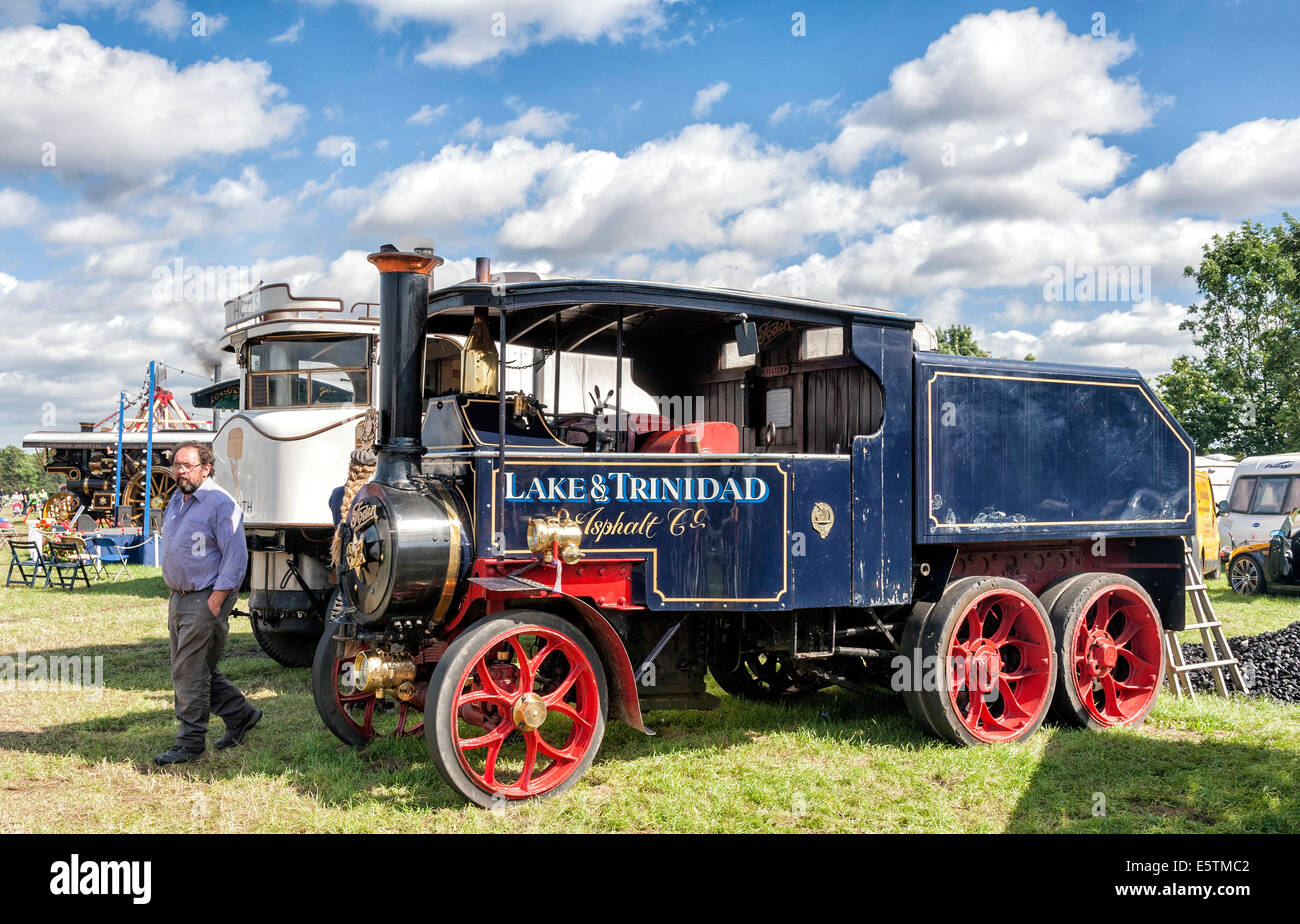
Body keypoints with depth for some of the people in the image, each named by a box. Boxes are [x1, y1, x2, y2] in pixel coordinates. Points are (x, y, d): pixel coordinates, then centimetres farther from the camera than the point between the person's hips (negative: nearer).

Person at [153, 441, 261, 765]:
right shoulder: (175, 502, 13)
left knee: (189, 671, -5)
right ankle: (241, 714, 29)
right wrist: (174, 594, 20)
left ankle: (191, 741, 6)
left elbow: (236, 557, -18)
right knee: (197, 668, 14)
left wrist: (216, 601, -21)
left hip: (206, 600, -9)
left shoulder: (221, 504, -15)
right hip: (179, 598, 9)